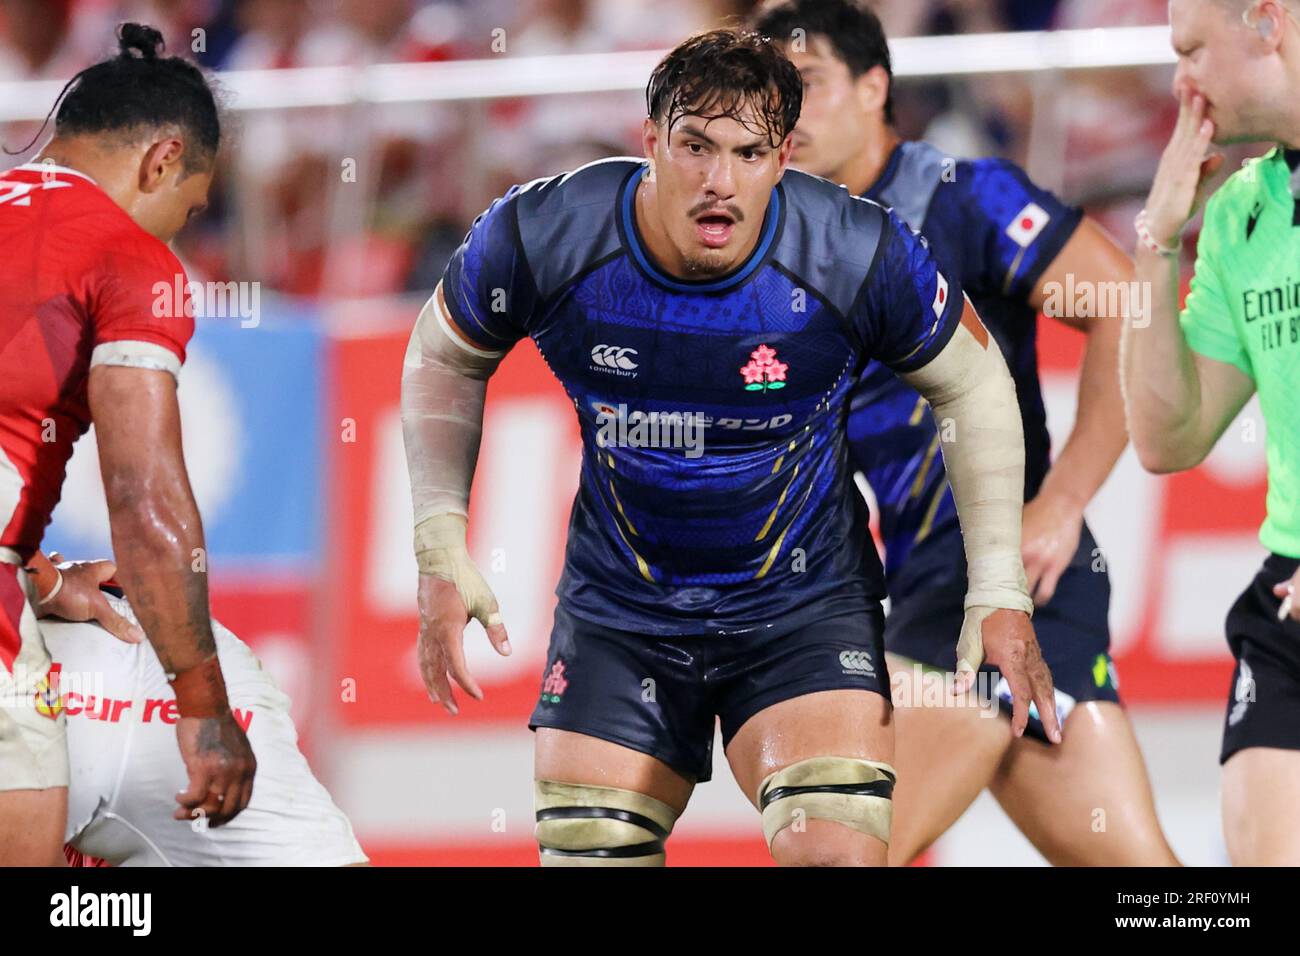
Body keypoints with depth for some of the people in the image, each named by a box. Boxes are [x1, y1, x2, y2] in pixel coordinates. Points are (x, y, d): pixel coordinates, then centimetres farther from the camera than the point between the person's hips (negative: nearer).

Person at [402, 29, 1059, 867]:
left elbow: (975, 384, -2)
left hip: (806, 602, -2)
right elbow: (444, 359, 3)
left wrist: (1000, 593, -4)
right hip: (617, 604, 2)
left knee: (835, 854, -22)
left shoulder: (860, 256, -20)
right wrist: (443, 552, -2)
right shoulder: (542, 238, -18)